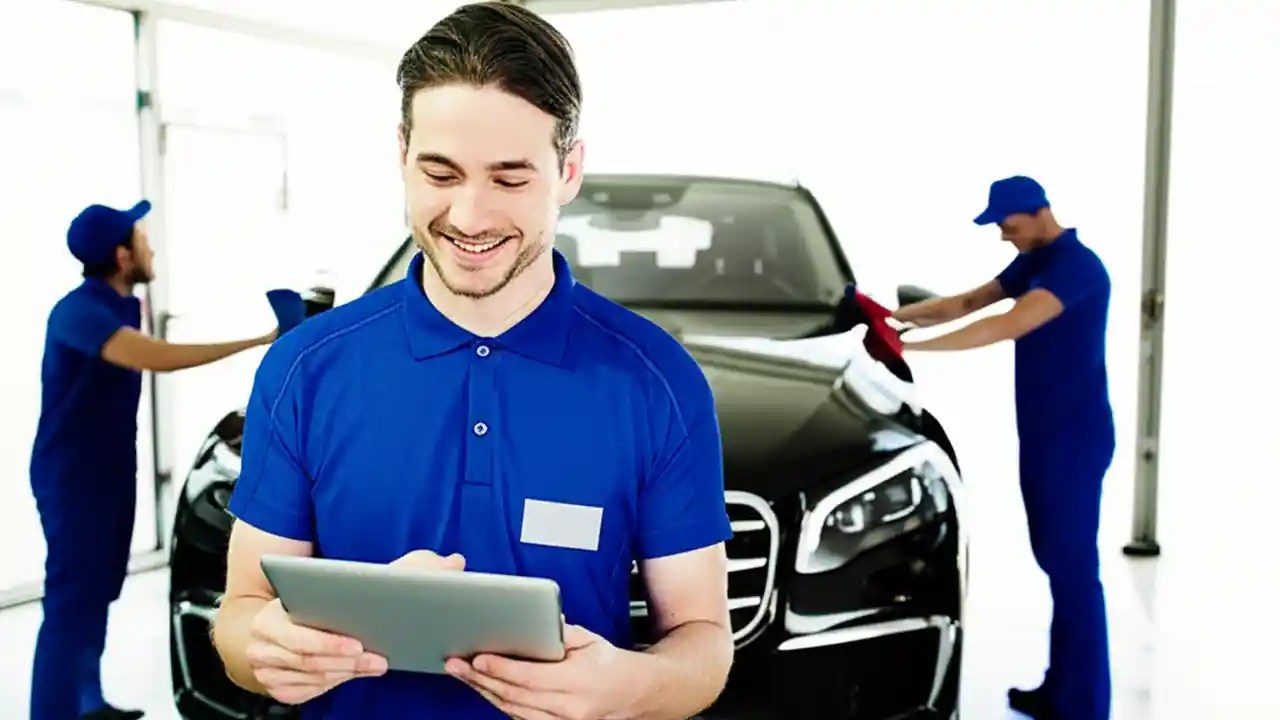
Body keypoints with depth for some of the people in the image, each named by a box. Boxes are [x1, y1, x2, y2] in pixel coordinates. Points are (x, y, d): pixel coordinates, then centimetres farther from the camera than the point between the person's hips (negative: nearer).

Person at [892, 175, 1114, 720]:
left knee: (1073, 565, -5)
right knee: (1055, 559, 13)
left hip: (1074, 436, -10)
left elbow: (1008, 326, -30)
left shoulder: (1076, 266, -19)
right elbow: (970, 302, 12)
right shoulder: (1031, 262, 13)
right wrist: (902, 315, -4)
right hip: (1041, 432, 10)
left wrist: (911, 346, -33)